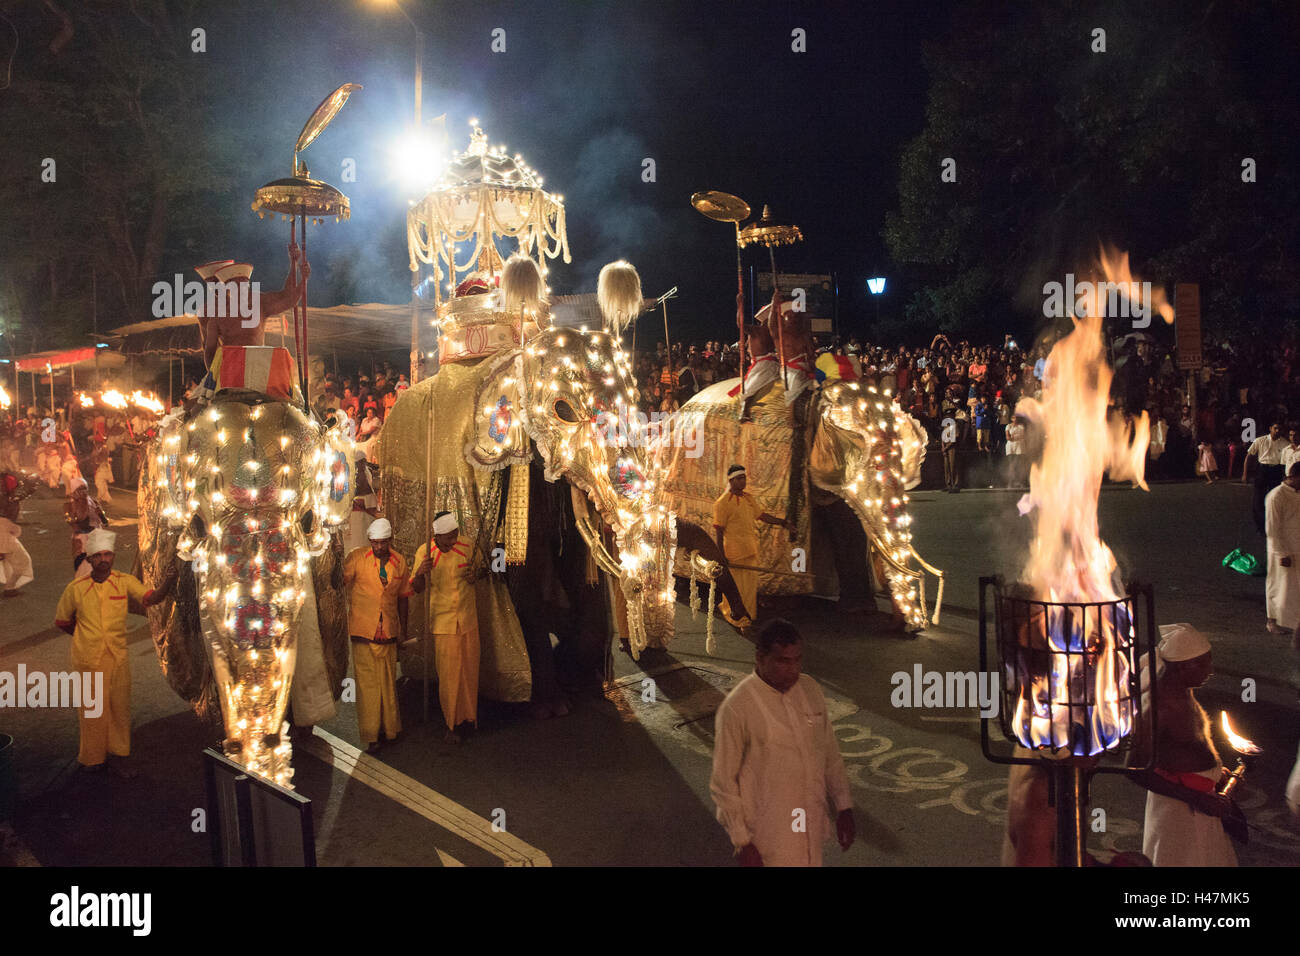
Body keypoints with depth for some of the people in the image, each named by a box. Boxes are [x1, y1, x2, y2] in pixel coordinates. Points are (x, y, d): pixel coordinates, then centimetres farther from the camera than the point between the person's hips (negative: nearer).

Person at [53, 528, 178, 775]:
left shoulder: (125, 582, -2)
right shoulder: (76, 588, -2)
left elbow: (150, 598, -19)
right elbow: (61, 621, 12)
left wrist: (168, 582, -37)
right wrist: (87, 635, 10)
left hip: (117, 659, 1)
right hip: (88, 661, -1)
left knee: (120, 708, 6)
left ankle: (119, 759, 17)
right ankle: (91, 758, 24)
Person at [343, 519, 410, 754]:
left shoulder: (399, 562, 7)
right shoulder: (357, 558, -5)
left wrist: (403, 629, 17)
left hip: (388, 631, 3)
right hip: (363, 631, -3)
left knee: (388, 681, 12)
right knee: (366, 682, -4)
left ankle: (390, 729, 25)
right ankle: (369, 737, 1)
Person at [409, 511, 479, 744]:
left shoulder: (465, 547, 0)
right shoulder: (425, 552, -10)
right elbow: (415, 589, -5)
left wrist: (472, 577, -7)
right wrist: (420, 573, -27)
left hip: (468, 620, 3)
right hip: (443, 622, -3)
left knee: (469, 670, 10)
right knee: (448, 674, -2)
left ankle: (467, 716, 28)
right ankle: (451, 725, 11)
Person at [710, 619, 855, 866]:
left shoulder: (810, 690, -2)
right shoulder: (736, 708, -19)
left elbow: (830, 754, 10)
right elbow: (723, 782, -13)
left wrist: (844, 808, 8)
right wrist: (742, 843, -13)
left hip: (811, 826, 5)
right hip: (768, 838, -5)